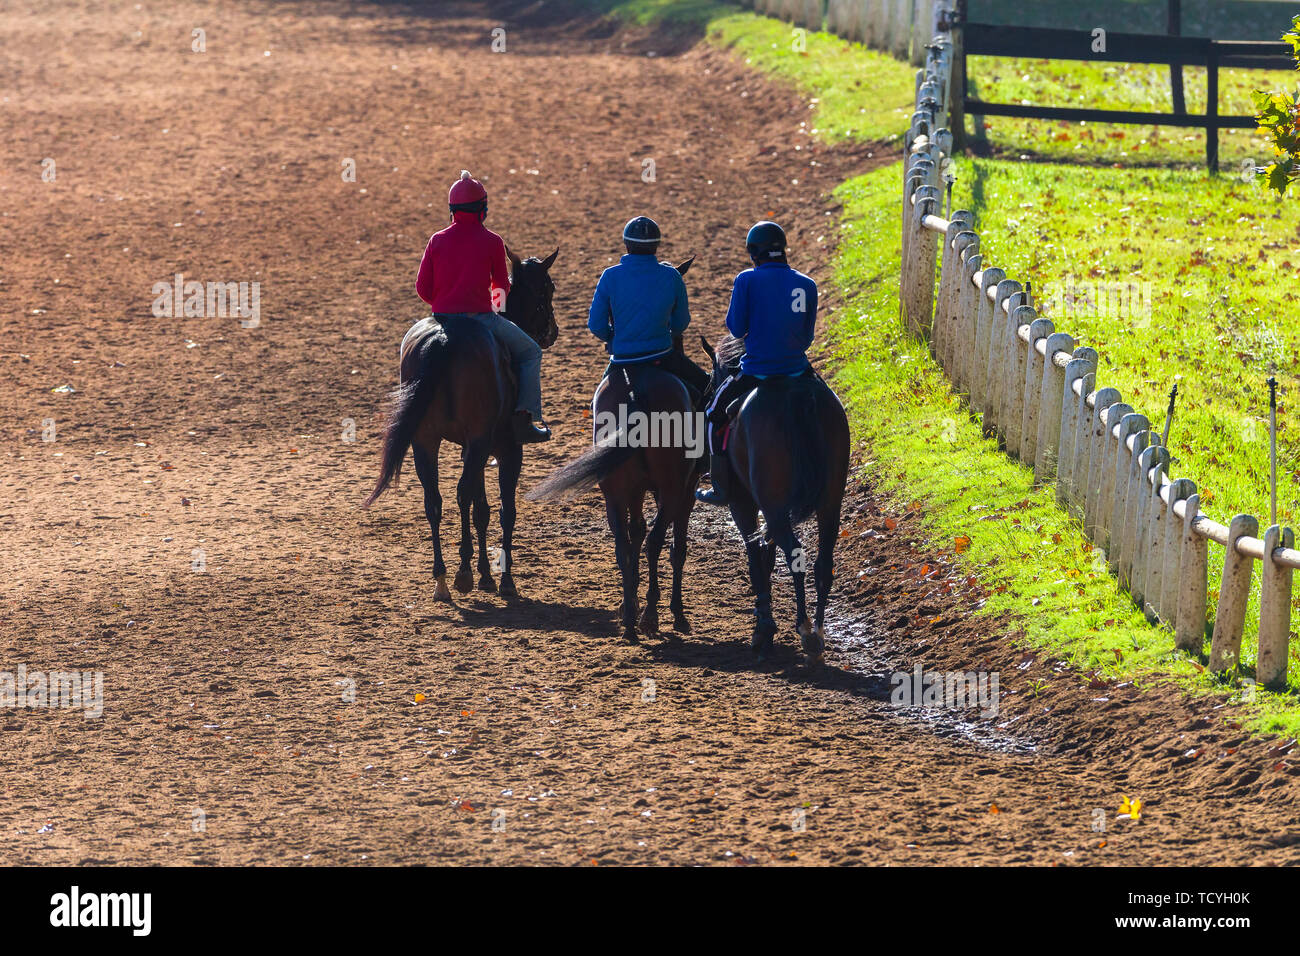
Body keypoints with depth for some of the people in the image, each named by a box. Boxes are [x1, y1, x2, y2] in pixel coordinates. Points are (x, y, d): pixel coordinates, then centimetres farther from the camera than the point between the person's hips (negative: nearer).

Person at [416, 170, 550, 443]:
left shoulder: (436, 241, 4)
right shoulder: (492, 241, -3)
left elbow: (422, 288, 4)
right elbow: (502, 285, 9)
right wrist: (499, 293, 33)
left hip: (442, 317, 3)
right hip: (480, 316, -3)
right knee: (530, 352, 13)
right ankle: (524, 416, -2)